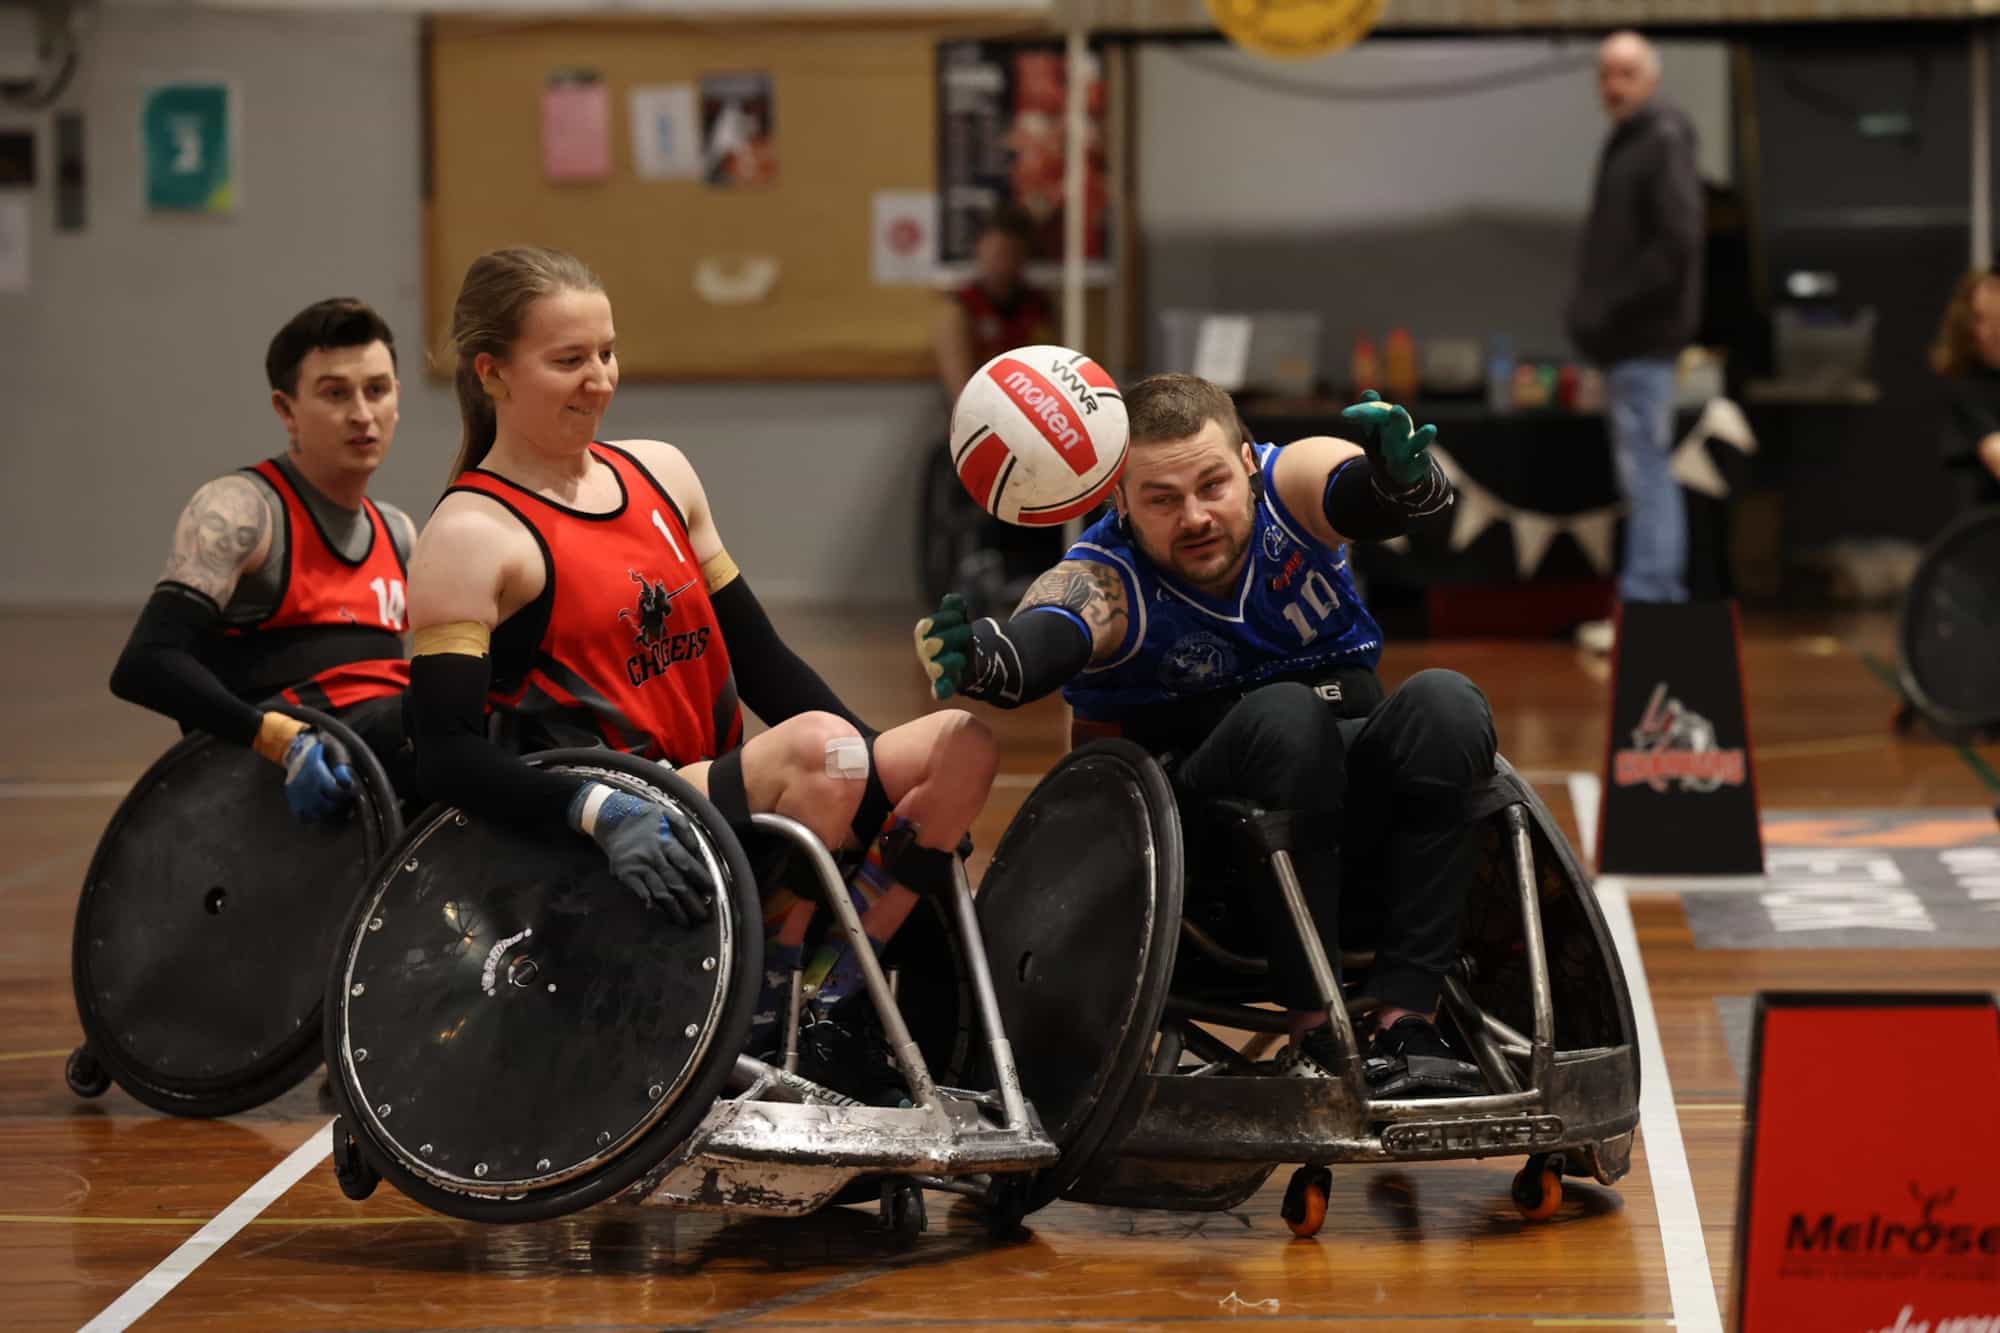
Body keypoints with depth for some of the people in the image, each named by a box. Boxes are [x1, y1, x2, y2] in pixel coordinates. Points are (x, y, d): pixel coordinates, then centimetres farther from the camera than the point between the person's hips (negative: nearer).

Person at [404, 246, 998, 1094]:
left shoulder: (659, 474, 15)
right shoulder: (471, 538, -7)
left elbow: (759, 661, 18)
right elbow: (445, 756, -17)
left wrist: (907, 793, 8)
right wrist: (602, 813, -32)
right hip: (610, 861, -8)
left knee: (965, 741, -7)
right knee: (817, 746, -32)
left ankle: (828, 994, -8)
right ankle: (765, 1014, -14)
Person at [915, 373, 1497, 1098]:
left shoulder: (1290, 485, -9)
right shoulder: (1106, 581, -16)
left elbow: (1376, 493, -30)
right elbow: (1041, 640, -38)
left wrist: (1400, 476, -56)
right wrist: (977, 662, -62)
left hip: (1351, 801, 3)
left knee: (1444, 703, -27)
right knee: (1285, 716, -33)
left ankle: (1406, 1023, -27)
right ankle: (1314, 1032, -30)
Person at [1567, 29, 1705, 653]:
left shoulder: (1664, 142, -11)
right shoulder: (1624, 144, 17)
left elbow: (1677, 242, -19)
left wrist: (1609, 305, -19)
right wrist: (1593, 306, 9)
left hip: (1643, 339, -10)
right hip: (1627, 340, 10)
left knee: (1646, 473, -10)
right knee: (1649, 474, 13)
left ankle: (1646, 606, -10)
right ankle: (1662, 602, 18)